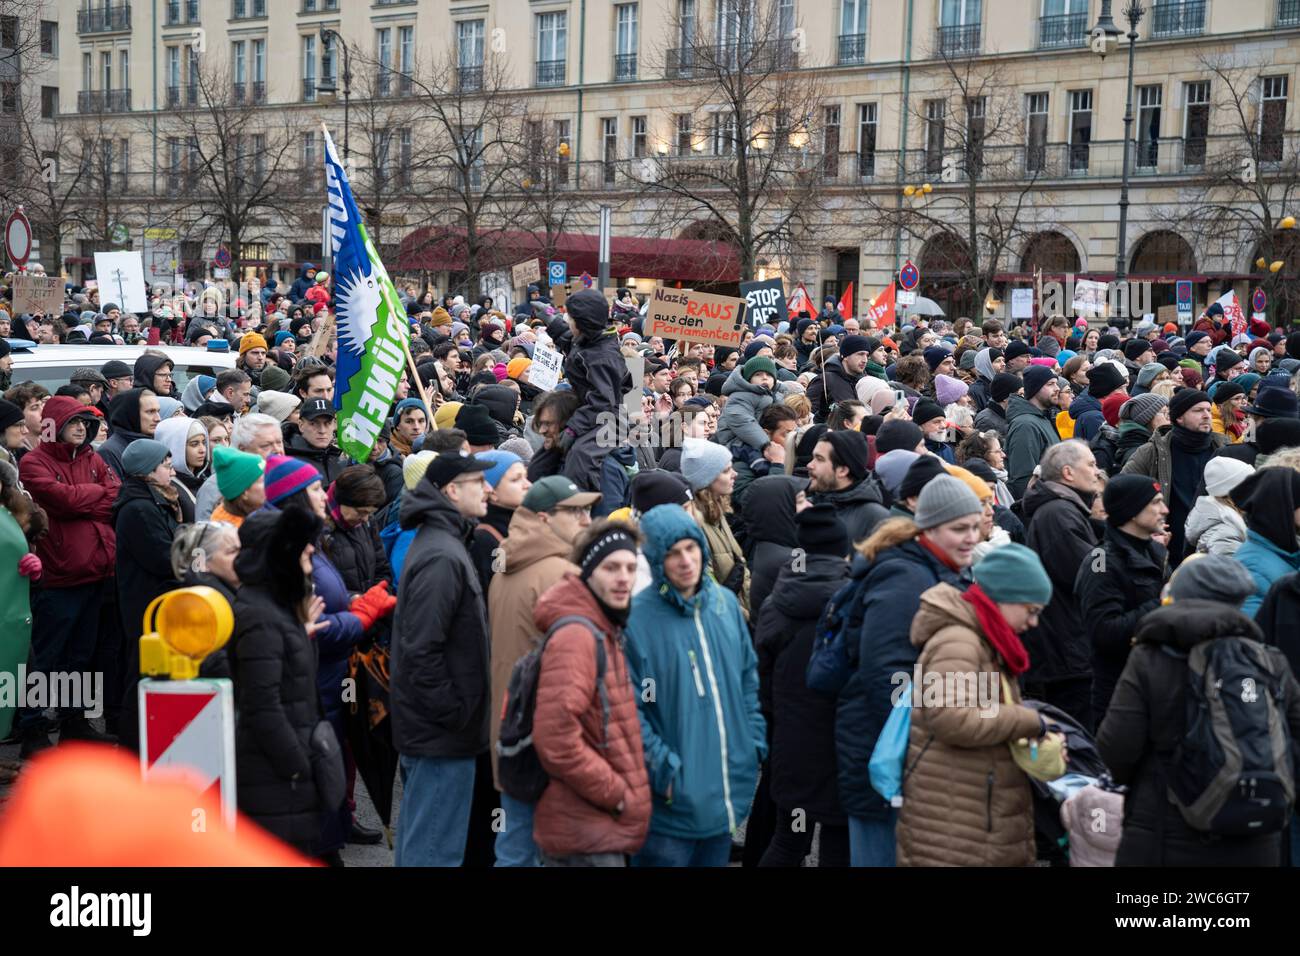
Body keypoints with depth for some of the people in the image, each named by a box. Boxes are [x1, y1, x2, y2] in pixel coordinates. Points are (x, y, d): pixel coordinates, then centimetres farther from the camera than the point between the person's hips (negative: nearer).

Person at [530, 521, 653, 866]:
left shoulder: (605, 631, 13)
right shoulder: (576, 635, -18)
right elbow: (557, 739, -27)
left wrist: (621, 790, 12)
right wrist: (617, 794, -18)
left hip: (597, 825, 10)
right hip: (588, 831, -10)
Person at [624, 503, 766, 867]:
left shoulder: (725, 602, 6)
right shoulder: (635, 617, -13)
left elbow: (748, 678, 15)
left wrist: (755, 742, 9)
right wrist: (664, 767, -17)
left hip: (728, 787, 6)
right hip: (672, 796, -6)